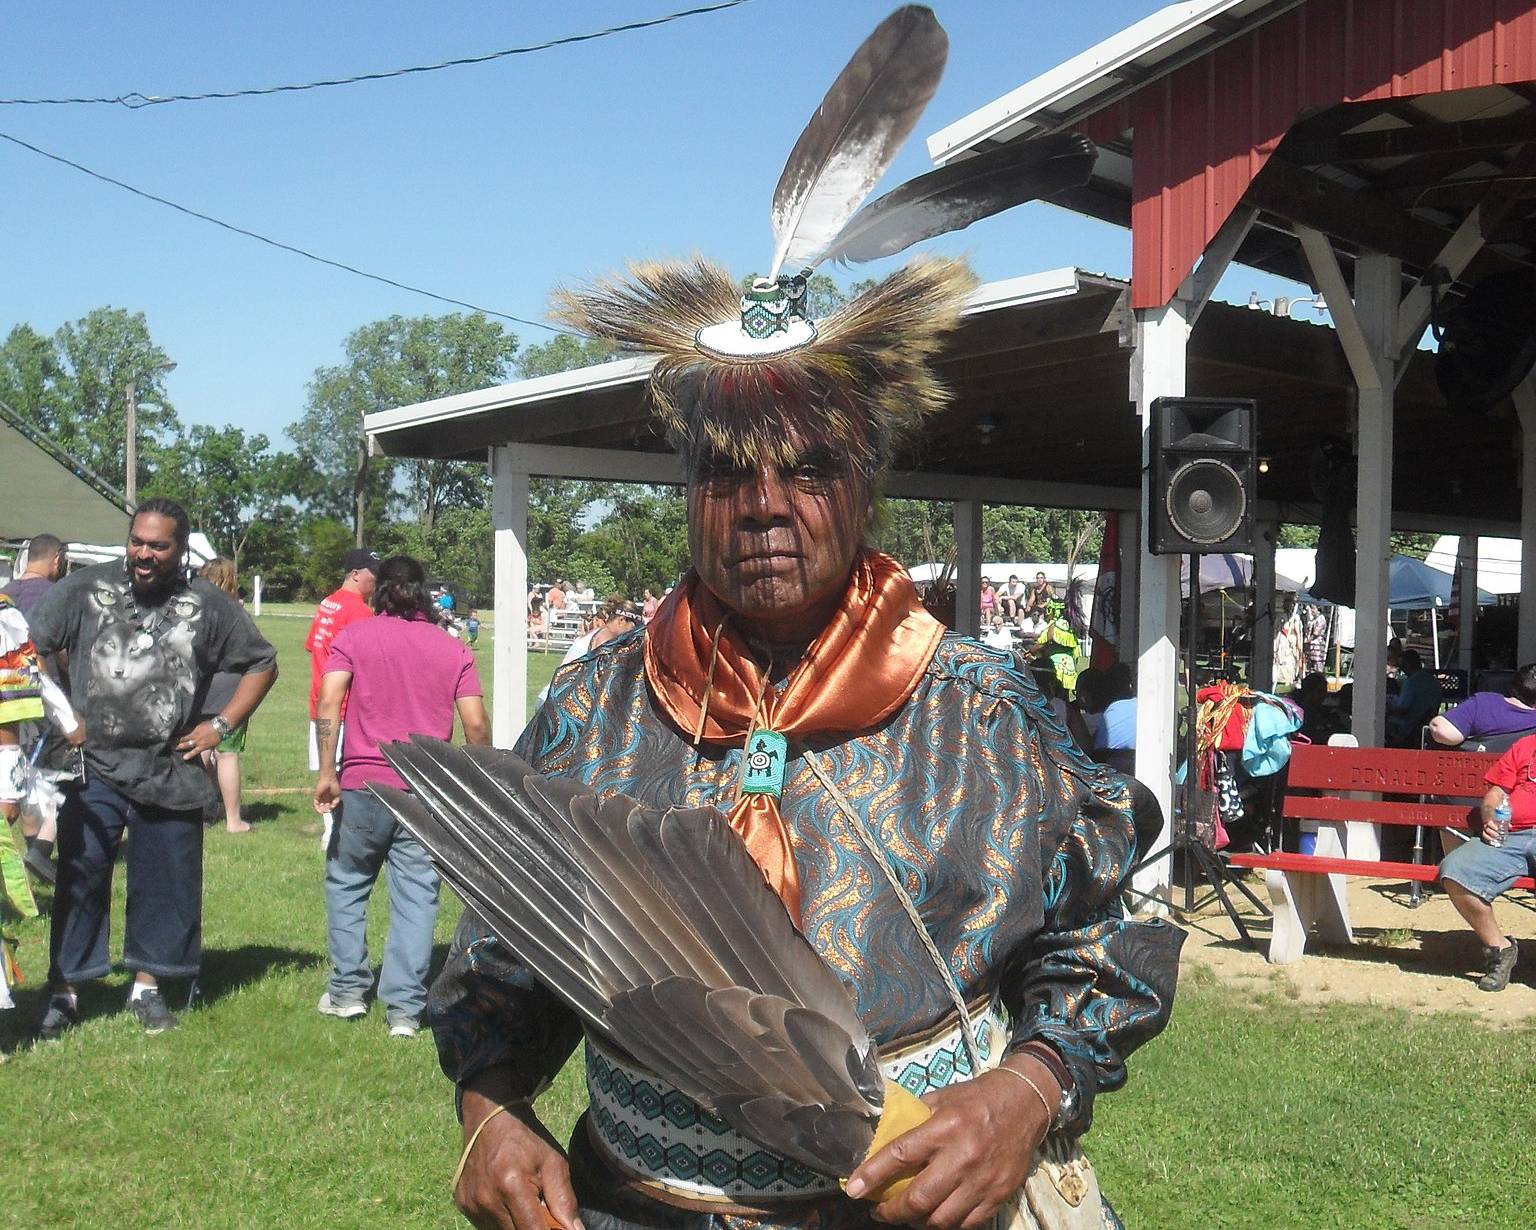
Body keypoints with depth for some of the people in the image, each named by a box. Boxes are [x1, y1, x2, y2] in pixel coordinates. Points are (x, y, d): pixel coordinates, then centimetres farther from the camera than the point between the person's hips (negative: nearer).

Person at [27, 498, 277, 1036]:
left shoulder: (208, 604, 3)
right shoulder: (84, 589, 2)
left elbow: (262, 664, 13)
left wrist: (222, 725, 5)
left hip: (170, 774, 1)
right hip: (92, 770, -1)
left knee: (165, 883, 8)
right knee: (78, 879, 0)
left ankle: (146, 986, 24)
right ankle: (63, 991, 13)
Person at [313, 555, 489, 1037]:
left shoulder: (353, 636, 3)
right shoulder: (453, 649, 6)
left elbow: (329, 702, -11)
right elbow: (476, 726, -1)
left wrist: (327, 773, -12)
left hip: (364, 784, -1)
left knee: (347, 884, 16)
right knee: (416, 895, 4)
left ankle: (347, 990, 19)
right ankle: (405, 1008, 3)